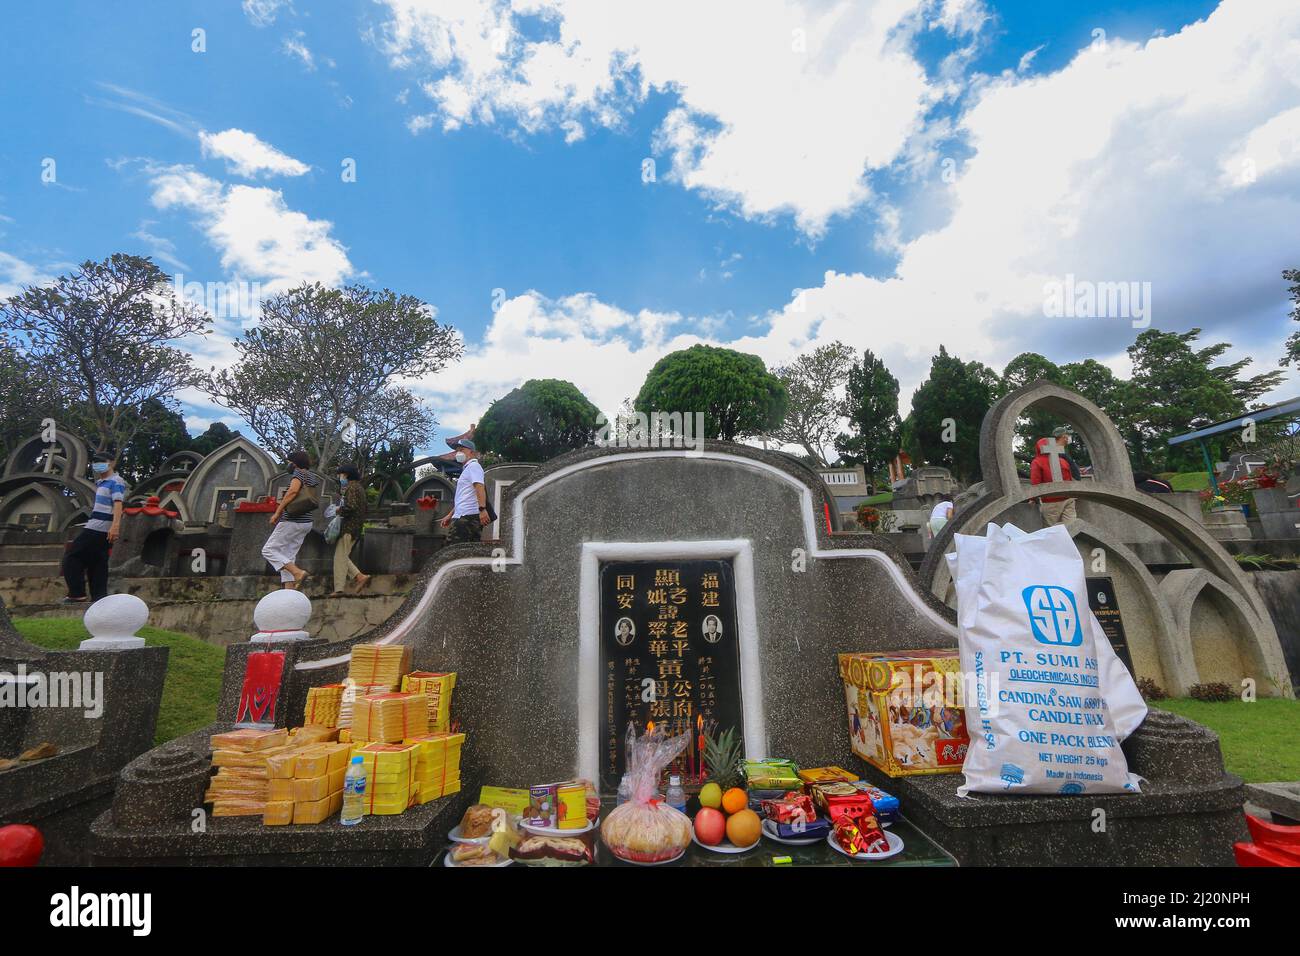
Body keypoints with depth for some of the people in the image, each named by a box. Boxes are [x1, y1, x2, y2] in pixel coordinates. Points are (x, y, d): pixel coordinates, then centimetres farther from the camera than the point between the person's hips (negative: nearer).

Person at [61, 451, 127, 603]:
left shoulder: (115, 481, -9)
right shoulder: (102, 482, 21)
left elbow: (118, 503, -22)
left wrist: (115, 525, -32)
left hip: (98, 529, -10)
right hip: (98, 529, 10)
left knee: (71, 559, -4)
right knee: (97, 564, 8)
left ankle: (77, 595, -3)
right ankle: (99, 596, 8)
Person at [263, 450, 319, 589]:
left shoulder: (299, 473, -7)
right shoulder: (313, 478, 19)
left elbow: (293, 491, -24)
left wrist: (277, 512, -21)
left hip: (293, 521, -9)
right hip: (306, 522, 9)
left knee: (268, 550, -1)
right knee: (288, 557, 9)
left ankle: (298, 572, -16)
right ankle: (289, 592, 3)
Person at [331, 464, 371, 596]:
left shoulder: (352, 487, -10)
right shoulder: (358, 486, 20)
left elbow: (351, 506, -22)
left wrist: (339, 510, -6)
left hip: (349, 527, -10)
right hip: (354, 528, 10)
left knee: (340, 557, -6)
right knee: (342, 557, 13)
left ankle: (338, 589, -4)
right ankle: (360, 576, 7)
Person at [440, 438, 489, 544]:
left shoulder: (473, 466, -3)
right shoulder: (467, 469, 28)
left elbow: (480, 487, -19)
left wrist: (482, 509, -30)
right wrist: (450, 515, 29)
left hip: (468, 516, -10)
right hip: (462, 516, 10)